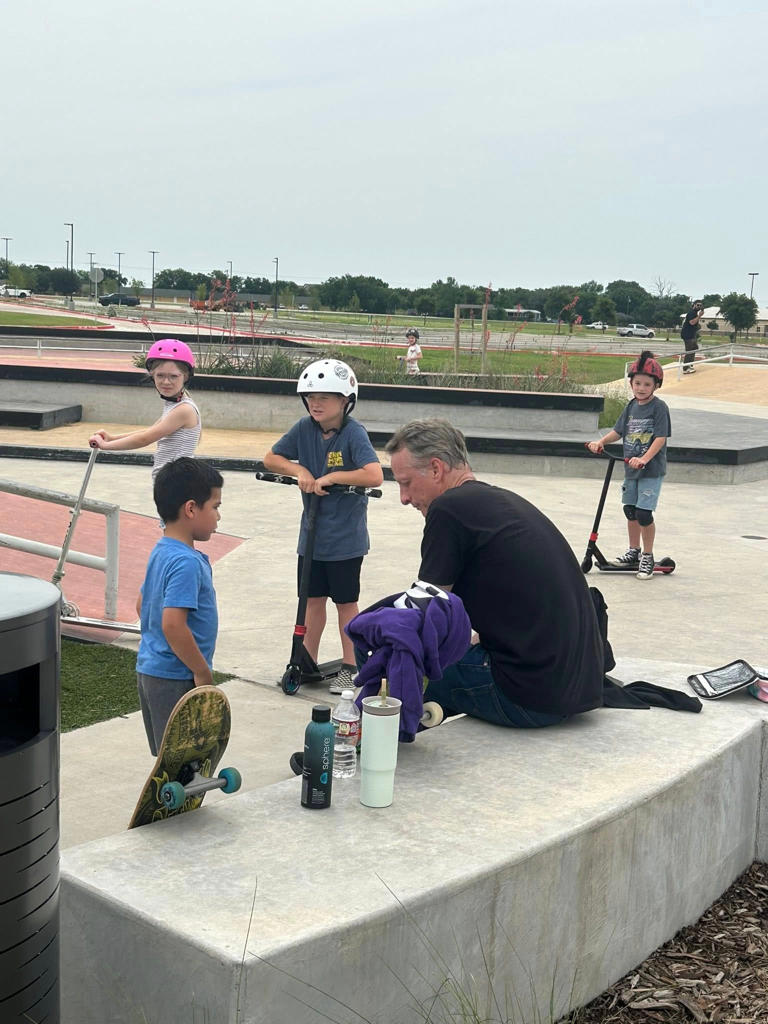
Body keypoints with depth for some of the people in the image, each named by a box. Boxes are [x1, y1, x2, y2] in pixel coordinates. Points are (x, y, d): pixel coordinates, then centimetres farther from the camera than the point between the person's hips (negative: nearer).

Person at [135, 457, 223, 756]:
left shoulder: (161, 552, 8)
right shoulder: (186, 562, -22)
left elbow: (142, 605, 18)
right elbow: (173, 624, -29)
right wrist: (202, 671, -18)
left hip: (150, 669, 10)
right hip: (176, 679, -10)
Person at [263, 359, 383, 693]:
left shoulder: (353, 433, -17)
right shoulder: (304, 428, -2)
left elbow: (374, 476, -30)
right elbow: (271, 458, 7)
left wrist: (330, 477, -23)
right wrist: (299, 470, -10)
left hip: (345, 536, -5)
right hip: (312, 531, 5)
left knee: (346, 601, 8)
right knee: (313, 598, 15)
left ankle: (349, 667, 21)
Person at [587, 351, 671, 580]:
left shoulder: (659, 407, -12)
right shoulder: (631, 406, 7)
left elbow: (661, 437, -18)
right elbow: (618, 430, 12)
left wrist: (644, 459, -29)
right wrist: (601, 441, -6)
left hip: (652, 469, -7)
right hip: (631, 468, 7)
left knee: (643, 513, -10)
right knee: (630, 510, 14)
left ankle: (647, 556, 6)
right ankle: (634, 551, 31)